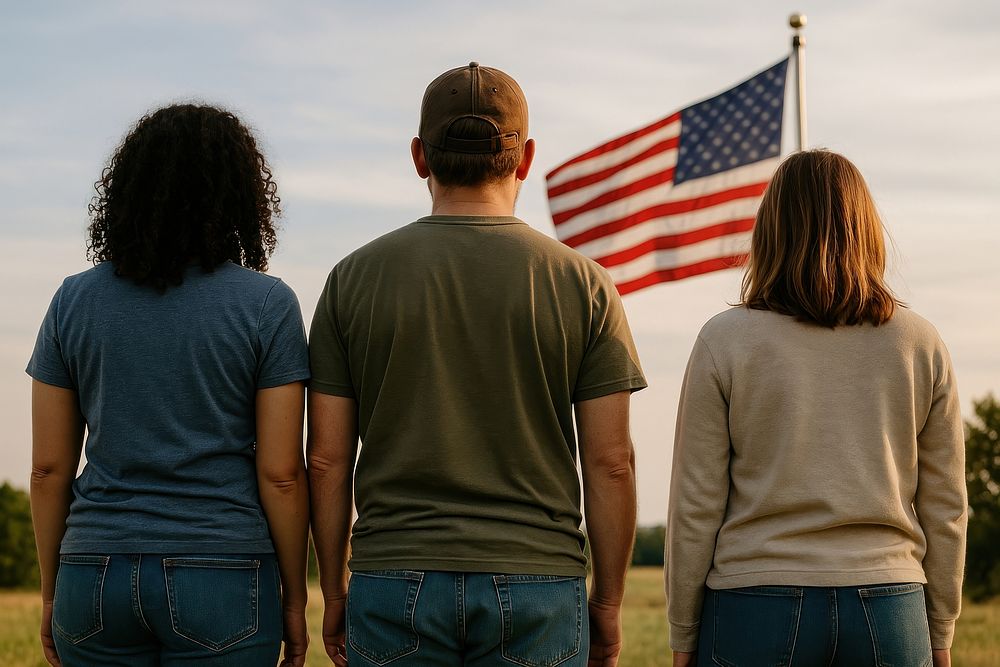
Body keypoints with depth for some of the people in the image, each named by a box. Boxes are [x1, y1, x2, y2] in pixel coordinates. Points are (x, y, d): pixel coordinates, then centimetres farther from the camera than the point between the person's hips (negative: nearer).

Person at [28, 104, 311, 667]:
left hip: (98, 577, 3)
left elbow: (49, 467, 5)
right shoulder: (266, 305, -5)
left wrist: (52, 592, 14)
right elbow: (280, 472, -6)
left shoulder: (75, 301, 3)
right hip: (221, 579, -2)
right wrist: (294, 598, 4)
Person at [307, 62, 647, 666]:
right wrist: (608, 602, 8)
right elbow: (611, 463, -1)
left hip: (395, 587, 1)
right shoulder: (582, 283, -1)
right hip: (537, 588, -1)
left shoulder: (355, 278, 2)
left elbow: (327, 459, 2)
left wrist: (334, 592, 12)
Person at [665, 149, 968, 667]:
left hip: (756, 610, -2)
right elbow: (945, 508, 6)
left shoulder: (726, 340, -4)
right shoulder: (921, 344, 3)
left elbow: (695, 505, -3)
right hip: (887, 609, 2)